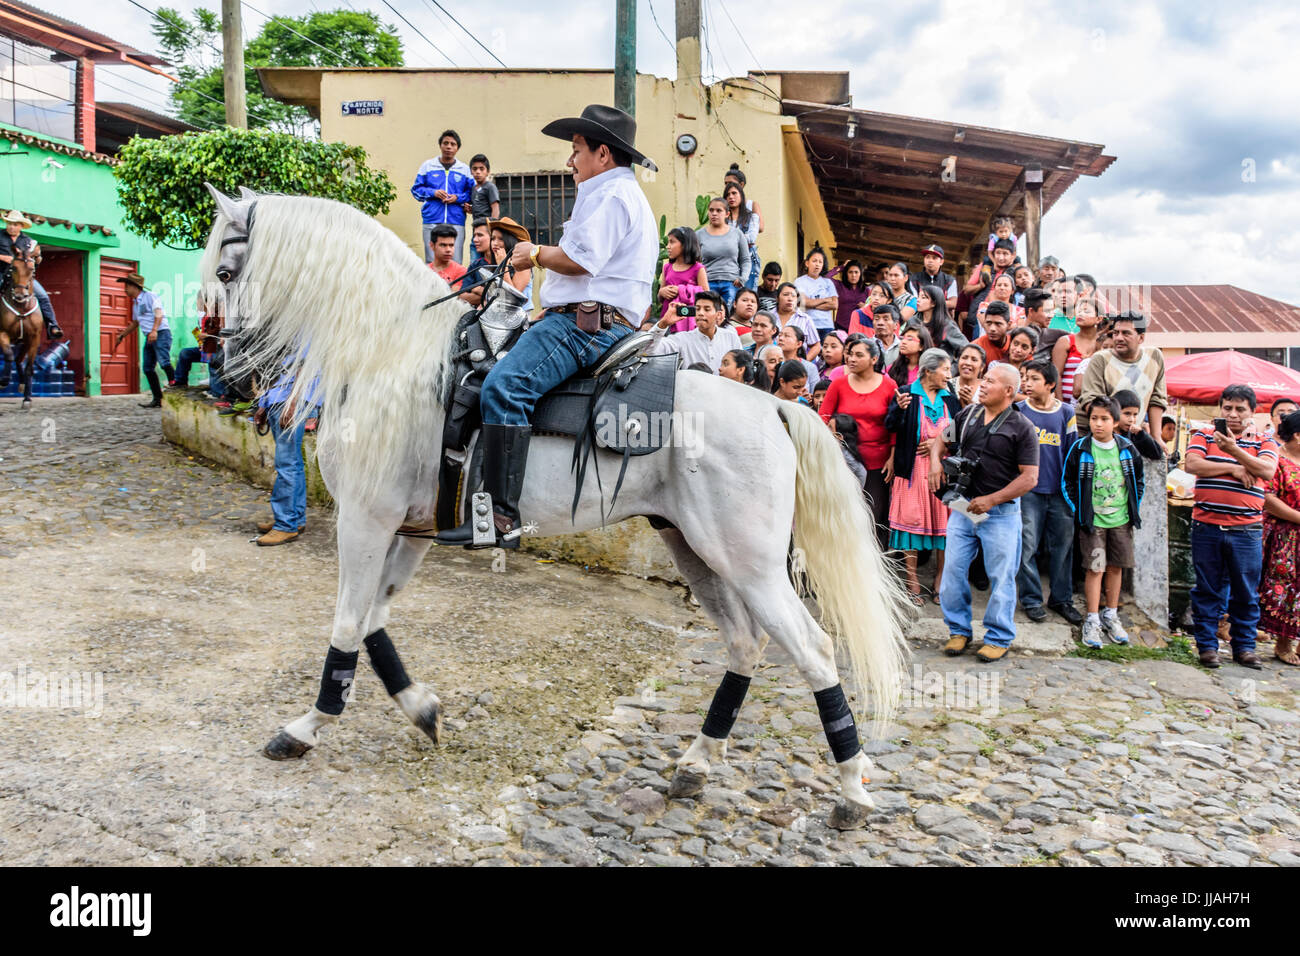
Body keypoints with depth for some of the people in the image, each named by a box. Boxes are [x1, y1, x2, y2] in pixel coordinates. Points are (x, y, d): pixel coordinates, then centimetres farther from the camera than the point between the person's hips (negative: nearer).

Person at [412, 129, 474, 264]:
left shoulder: (465, 169, 12)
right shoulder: (427, 166, 12)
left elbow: (472, 193, 12)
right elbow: (416, 189, 13)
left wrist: (457, 198, -6)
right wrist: (433, 193, -4)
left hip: (456, 222, 0)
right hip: (431, 220, 0)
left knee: (455, 261, -7)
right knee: (432, 261, -4)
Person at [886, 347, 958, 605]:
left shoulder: (950, 398, 13)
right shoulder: (906, 393, 0)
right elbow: (890, 425, -12)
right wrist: (899, 409, -32)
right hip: (913, 468, -4)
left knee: (943, 520, 2)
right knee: (912, 519, -3)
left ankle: (940, 579, 13)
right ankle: (912, 581, 5)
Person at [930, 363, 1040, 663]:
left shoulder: (1021, 427, -7)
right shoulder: (968, 415, 7)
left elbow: (1030, 477, -10)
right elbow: (942, 441, 22)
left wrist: (991, 500, -15)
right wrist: (936, 461, 0)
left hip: (1001, 513, -4)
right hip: (963, 507, 4)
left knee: (1000, 577, 3)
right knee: (953, 570, 5)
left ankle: (999, 638, 17)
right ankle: (959, 631, 20)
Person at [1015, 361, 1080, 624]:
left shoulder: (1066, 412, 4)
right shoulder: (1018, 411, 1)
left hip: (1060, 491, 2)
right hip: (1029, 490, -2)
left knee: (1062, 546, 8)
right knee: (1027, 546, -1)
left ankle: (1061, 598, 21)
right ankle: (1031, 600, 11)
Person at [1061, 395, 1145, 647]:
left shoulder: (1127, 448, 1)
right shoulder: (1080, 449, -8)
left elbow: (1138, 479, 14)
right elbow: (1067, 482, -1)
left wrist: (1135, 508, 9)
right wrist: (1079, 511, -5)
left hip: (1121, 519, 3)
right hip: (1092, 520, -3)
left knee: (1116, 567, 11)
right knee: (1095, 569, -4)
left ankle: (1111, 616, 23)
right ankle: (1092, 620, 3)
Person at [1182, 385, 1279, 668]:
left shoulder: (1265, 443, 9)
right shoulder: (1204, 437, 8)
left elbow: (1267, 470, -11)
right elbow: (1192, 464, -10)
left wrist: (1234, 450, -23)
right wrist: (1234, 469, -10)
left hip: (1247, 530, 1)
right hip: (1207, 528, 0)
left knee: (1246, 592, 6)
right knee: (1207, 590, 6)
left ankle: (1244, 646, 18)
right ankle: (1207, 645, 14)